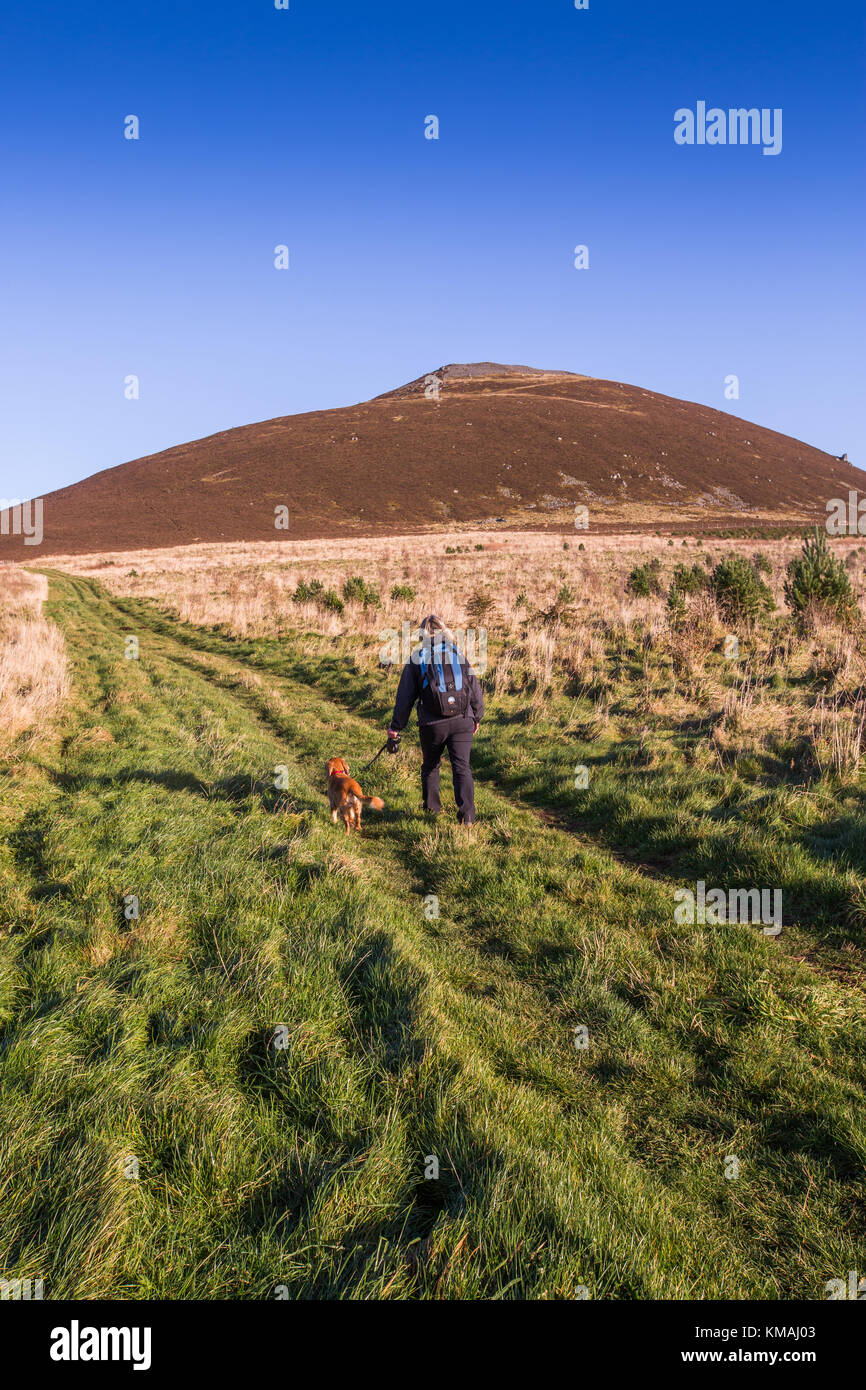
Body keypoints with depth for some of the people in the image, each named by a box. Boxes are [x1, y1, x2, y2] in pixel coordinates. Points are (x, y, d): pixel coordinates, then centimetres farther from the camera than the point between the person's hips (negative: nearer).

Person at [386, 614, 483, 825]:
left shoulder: (416, 659, 3)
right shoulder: (458, 654, 7)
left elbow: (404, 698, 3)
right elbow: (475, 687, 10)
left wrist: (395, 731, 6)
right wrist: (477, 717, 22)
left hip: (432, 724, 0)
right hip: (462, 721, 1)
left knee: (430, 765, 21)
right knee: (462, 767, 1)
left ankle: (432, 807, 33)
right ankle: (467, 813, -14)